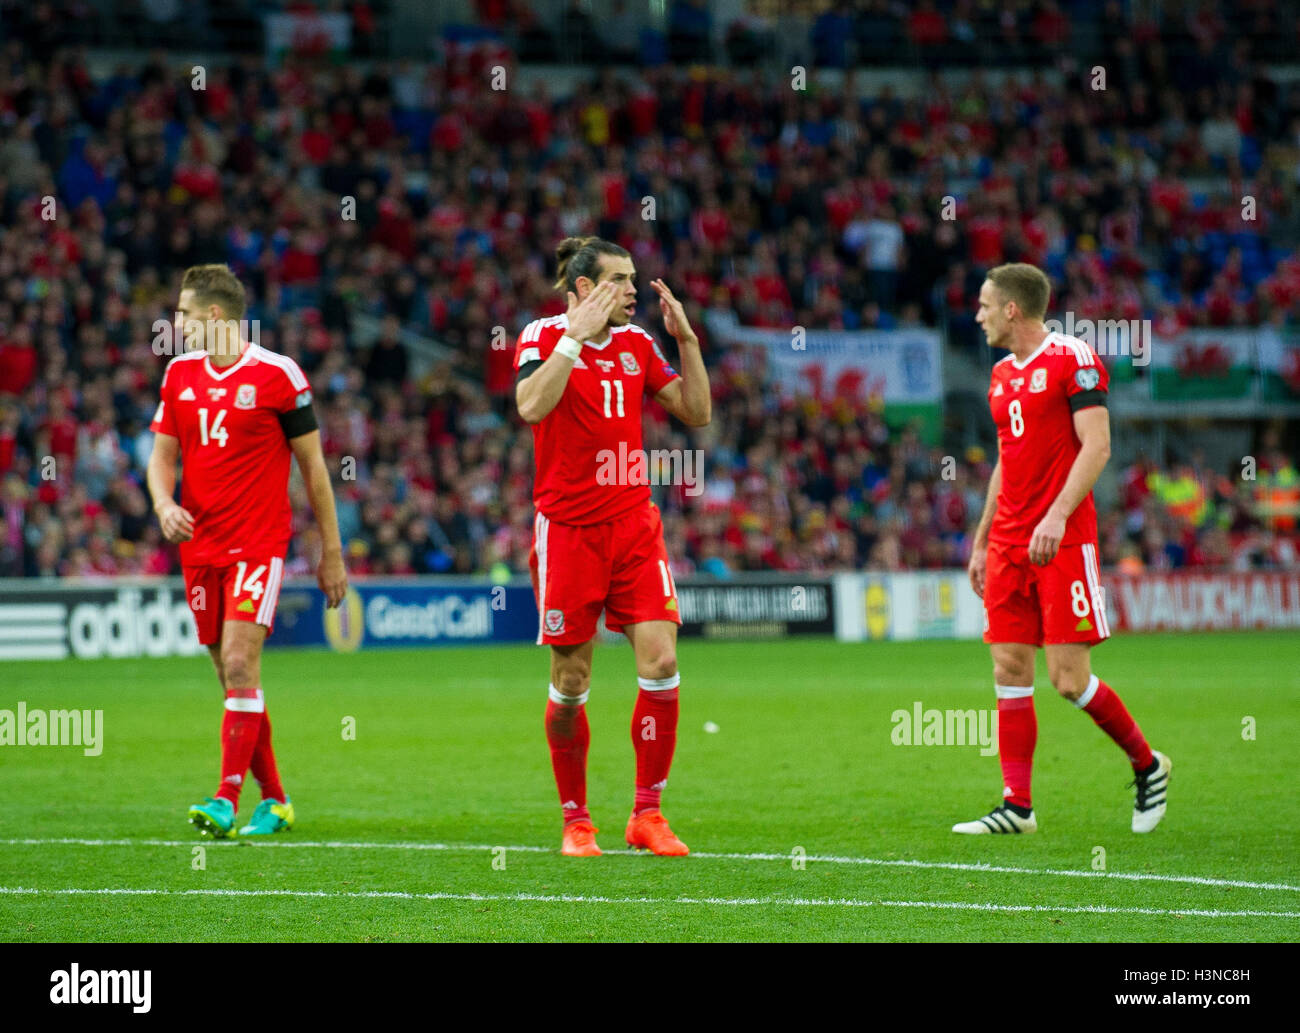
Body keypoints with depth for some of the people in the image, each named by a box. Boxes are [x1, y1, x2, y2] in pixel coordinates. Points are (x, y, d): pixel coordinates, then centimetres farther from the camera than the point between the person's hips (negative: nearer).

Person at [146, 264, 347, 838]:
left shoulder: (276, 374, -6)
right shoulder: (180, 373, 10)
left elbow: (312, 464, -1)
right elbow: (162, 453, 14)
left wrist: (331, 552, 1)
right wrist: (164, 504, -9)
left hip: (258, 543, -6)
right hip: (200, 546, 6)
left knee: (240, 664, -17)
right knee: (233, 678, 8)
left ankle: (227, 801, -20)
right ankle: (273, 798, 17)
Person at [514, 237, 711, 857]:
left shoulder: (637, 344, 10)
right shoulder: (543, 336, -4)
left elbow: (697, 413, 10)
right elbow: (531, 406, -22)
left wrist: (685, 337, 0)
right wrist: (578, 334, -21)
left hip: (634, 525, 4)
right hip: (567, 530, -4)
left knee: (660, 661, -9)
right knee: (570, 683, 1)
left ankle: (647, 813, 1)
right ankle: (576, 821, 15)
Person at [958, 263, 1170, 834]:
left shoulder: (1072, 358, -7)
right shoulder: (1002, 375, 17)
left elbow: (1096, 446, -15)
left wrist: (1057, 515, -25)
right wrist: (981, 541, 22)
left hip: (1063, 540, -7)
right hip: (1009, 543, 7)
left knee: (1069, 677, -10)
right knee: (1009, 672, 0)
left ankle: (1147, 765, 12)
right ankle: (1017, 805, 2)